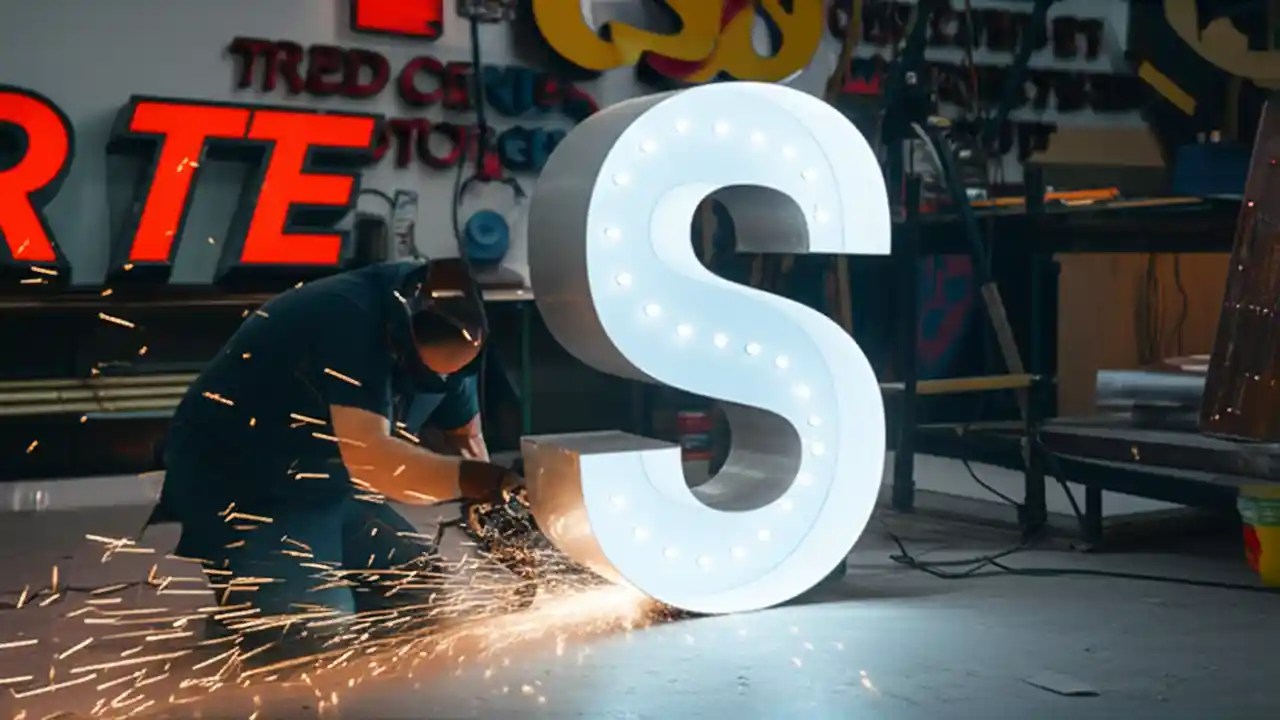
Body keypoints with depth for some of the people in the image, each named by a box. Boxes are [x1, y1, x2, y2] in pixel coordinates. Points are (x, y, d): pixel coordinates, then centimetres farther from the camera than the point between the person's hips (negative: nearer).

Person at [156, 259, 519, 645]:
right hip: (238, 491, -8)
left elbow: (465, 432, 6)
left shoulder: (450, 330, -5)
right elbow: (369, 458, -42)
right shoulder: (352, 319, -31)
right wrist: (481, 481, -50)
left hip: (325, 490, 9)